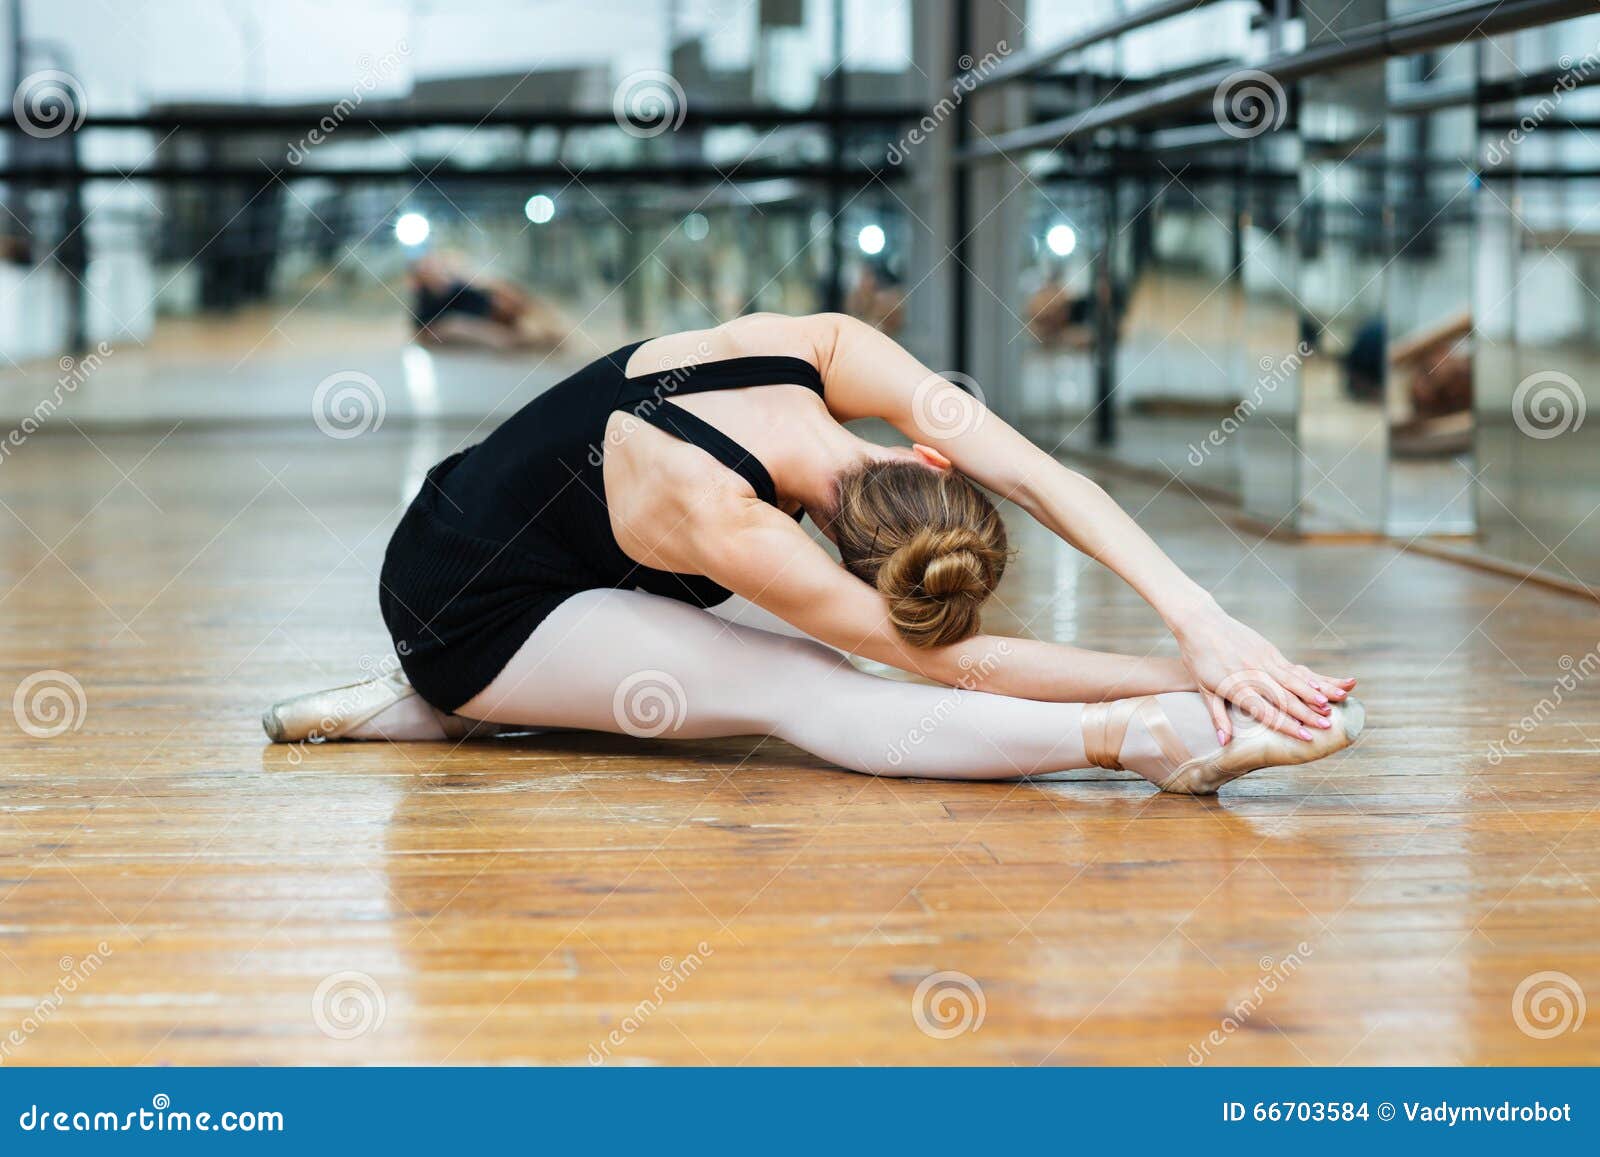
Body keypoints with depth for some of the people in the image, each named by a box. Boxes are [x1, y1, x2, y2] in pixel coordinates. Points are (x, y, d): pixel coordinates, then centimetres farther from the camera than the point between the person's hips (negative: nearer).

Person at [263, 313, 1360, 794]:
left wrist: (1200, 616, -37)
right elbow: (956, 662, -31)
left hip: (552, 563, 9)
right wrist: (1185, 680, -34)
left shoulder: (830, 349, -21)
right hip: (465, 611, -8)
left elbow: (1042, 476, -26)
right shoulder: (718, 518, -36)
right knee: (803, 691, -26)